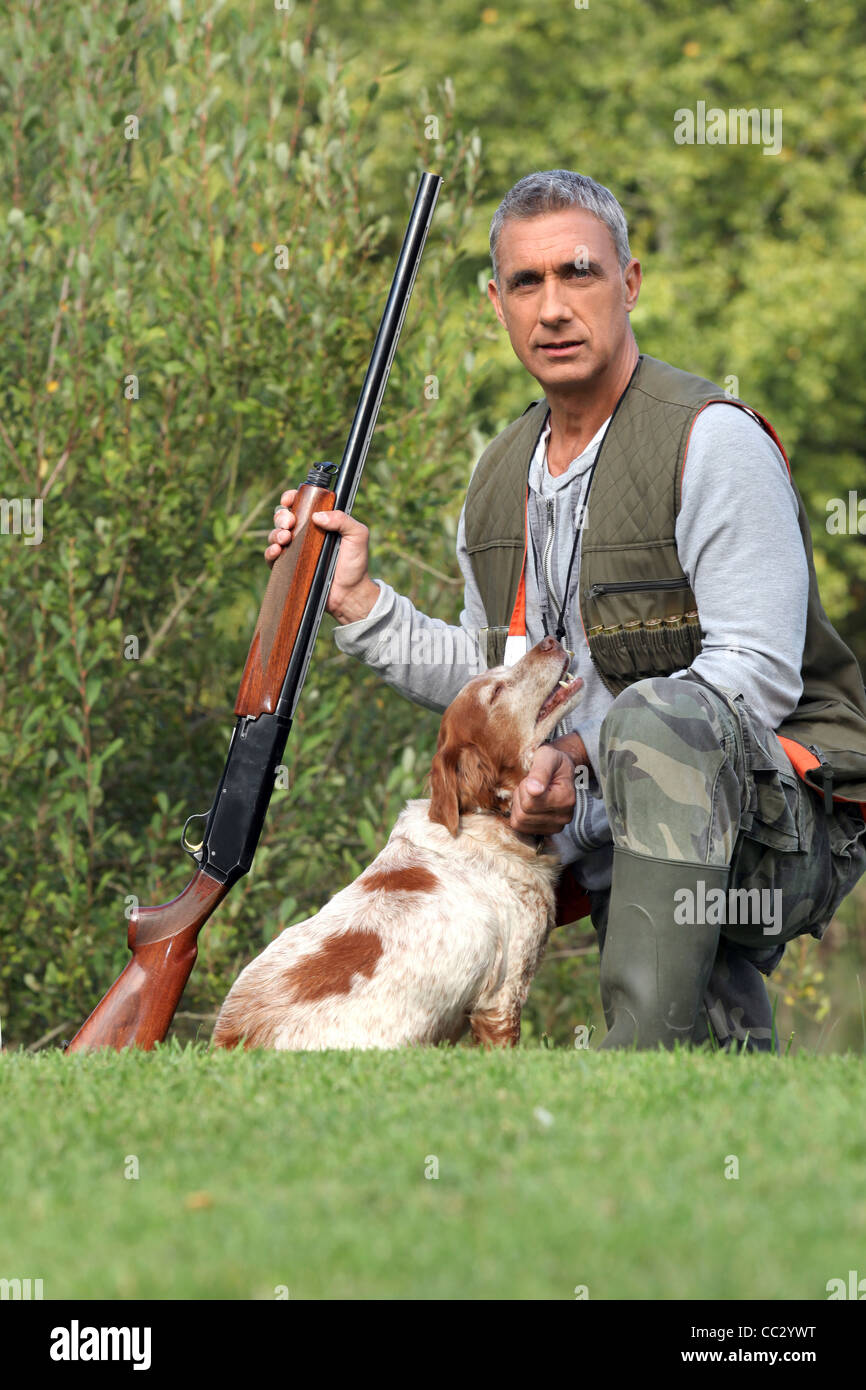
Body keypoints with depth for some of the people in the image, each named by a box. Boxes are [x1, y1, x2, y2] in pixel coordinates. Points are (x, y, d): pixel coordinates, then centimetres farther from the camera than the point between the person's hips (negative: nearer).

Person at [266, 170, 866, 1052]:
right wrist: (357, 602, 11)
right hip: (629, 843, 7)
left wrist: (583, 751, -25)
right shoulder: (500, 478, 13)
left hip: (787, 821, -7)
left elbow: (758, 673, -18)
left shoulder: (711, 440, -11)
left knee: (655, 716, -37)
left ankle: (645, 1046, -40)